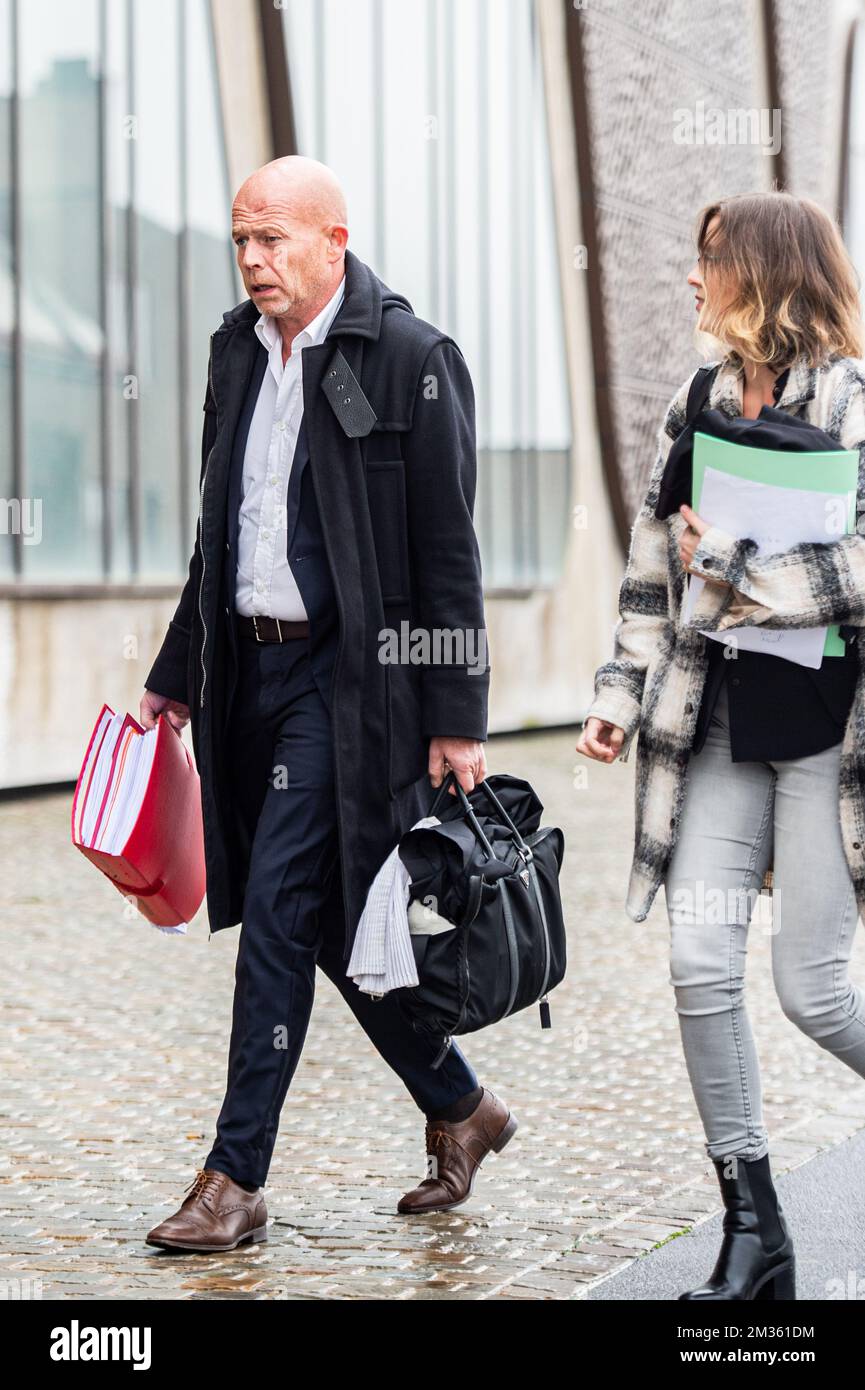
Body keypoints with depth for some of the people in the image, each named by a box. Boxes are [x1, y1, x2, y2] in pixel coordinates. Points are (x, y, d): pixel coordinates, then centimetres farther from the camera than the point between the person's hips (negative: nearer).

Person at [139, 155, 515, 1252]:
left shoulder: (410, 358, -10)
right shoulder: (238, 352, 12)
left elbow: (447, 554, -10)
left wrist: (456, 720, -12)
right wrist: (176, 676, 20)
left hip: (349, 676, -7)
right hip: (254, 668, 7)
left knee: (280, 910, -9)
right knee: (328, 920, 12)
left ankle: (235, 1182, -2)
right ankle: (458, 1110, 30)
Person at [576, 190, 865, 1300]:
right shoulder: (693, 412, 12)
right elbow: (653, 574, 17)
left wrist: (736, 569, -15)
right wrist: (621, 692, 9)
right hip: (719, 727, 5)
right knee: (700, 961, -6)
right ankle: (753, 1231, 3)